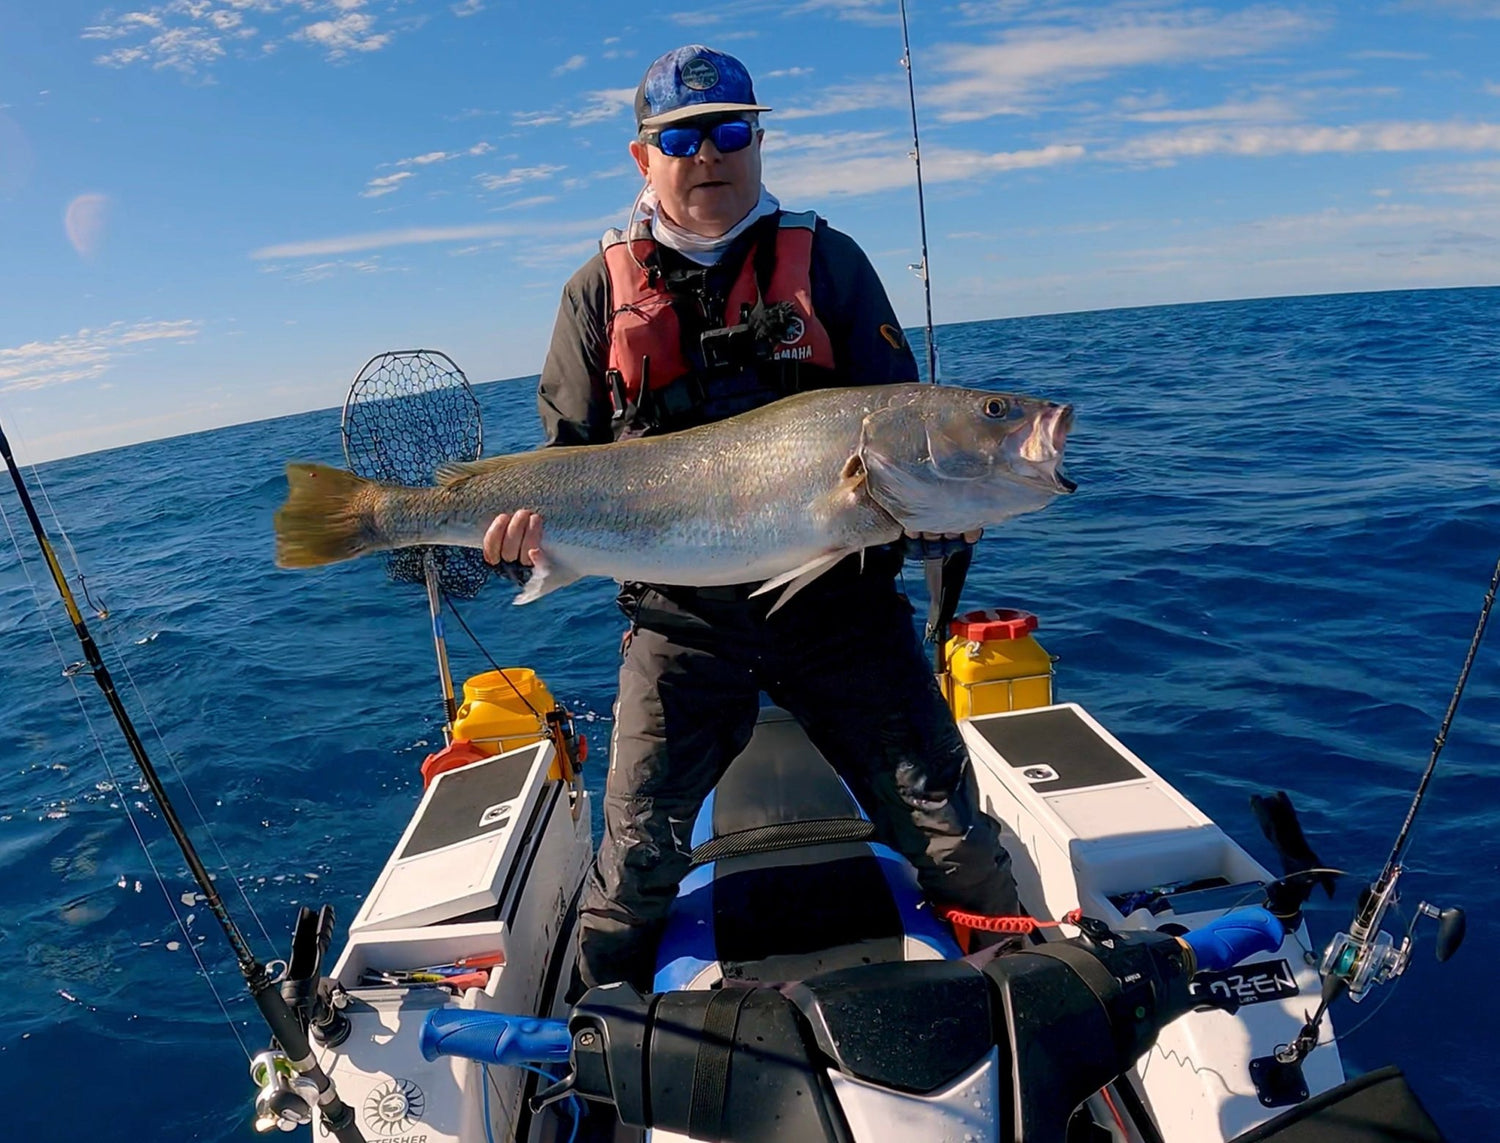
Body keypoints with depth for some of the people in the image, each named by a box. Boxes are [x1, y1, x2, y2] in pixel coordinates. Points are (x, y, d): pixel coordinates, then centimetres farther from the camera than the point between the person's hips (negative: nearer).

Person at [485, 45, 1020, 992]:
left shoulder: (827, 260, 7)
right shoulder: (603, 290, 8)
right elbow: (568, 459, 9)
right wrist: (532, 520, -12)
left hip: (841, 601, 1)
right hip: (682, 619, 0)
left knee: (947, 825, 7)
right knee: (639, 853, 3)